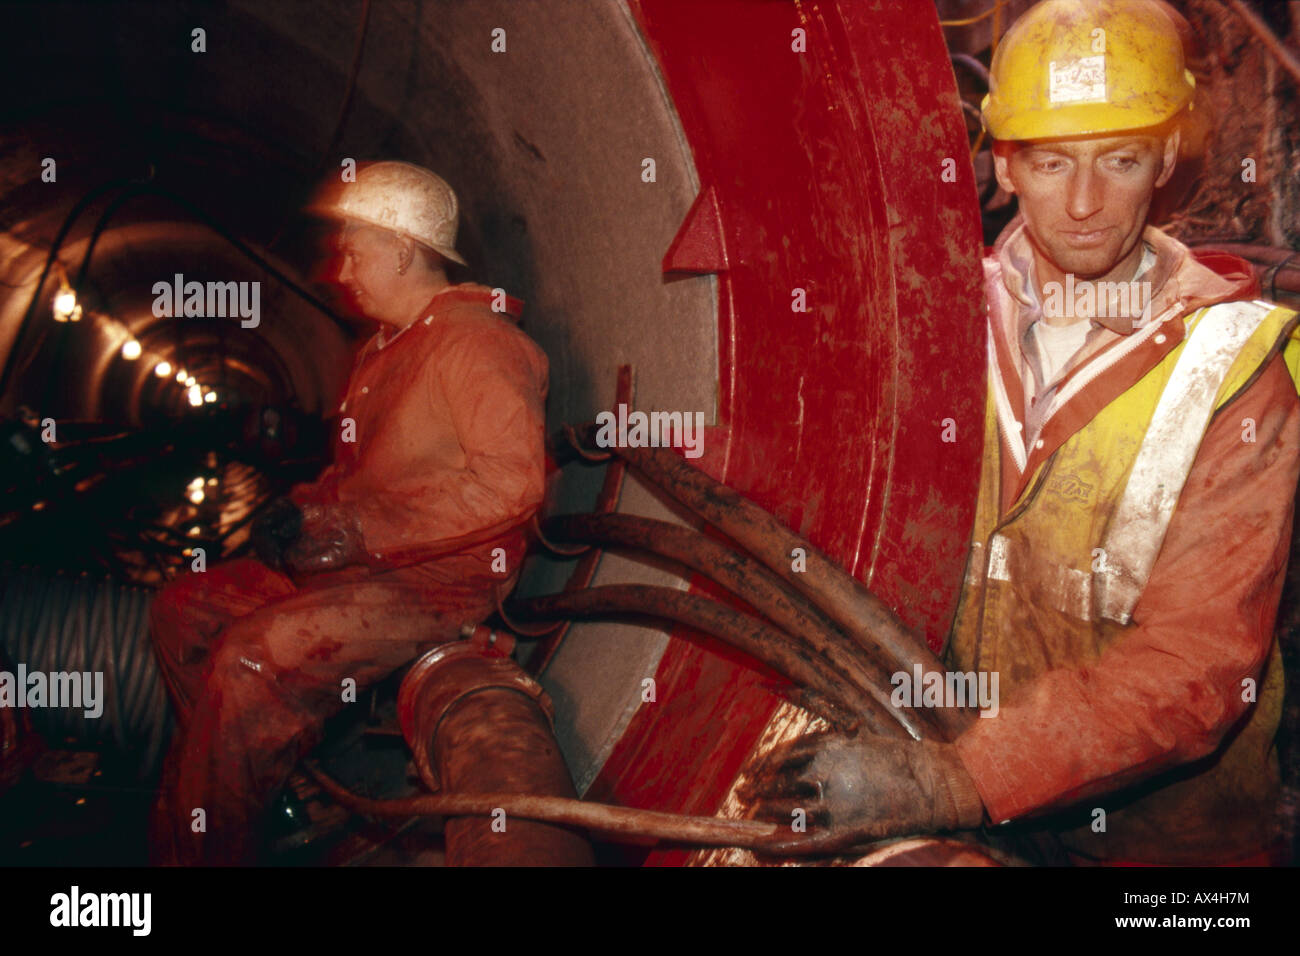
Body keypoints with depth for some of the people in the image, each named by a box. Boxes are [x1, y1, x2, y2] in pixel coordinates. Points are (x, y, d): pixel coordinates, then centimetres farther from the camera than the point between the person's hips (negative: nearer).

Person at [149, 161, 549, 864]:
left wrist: (353, 531, -22)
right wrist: (305, 510, 5)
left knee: (248, 660, -26)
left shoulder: (476, 341, -13)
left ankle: (203, 847, -11)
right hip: (357, 567, 10)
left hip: (441, 580, -10)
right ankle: (271, 780, 5)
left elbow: (510, 482, -25)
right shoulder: (385, 351, 19)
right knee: (182, 609, 5)